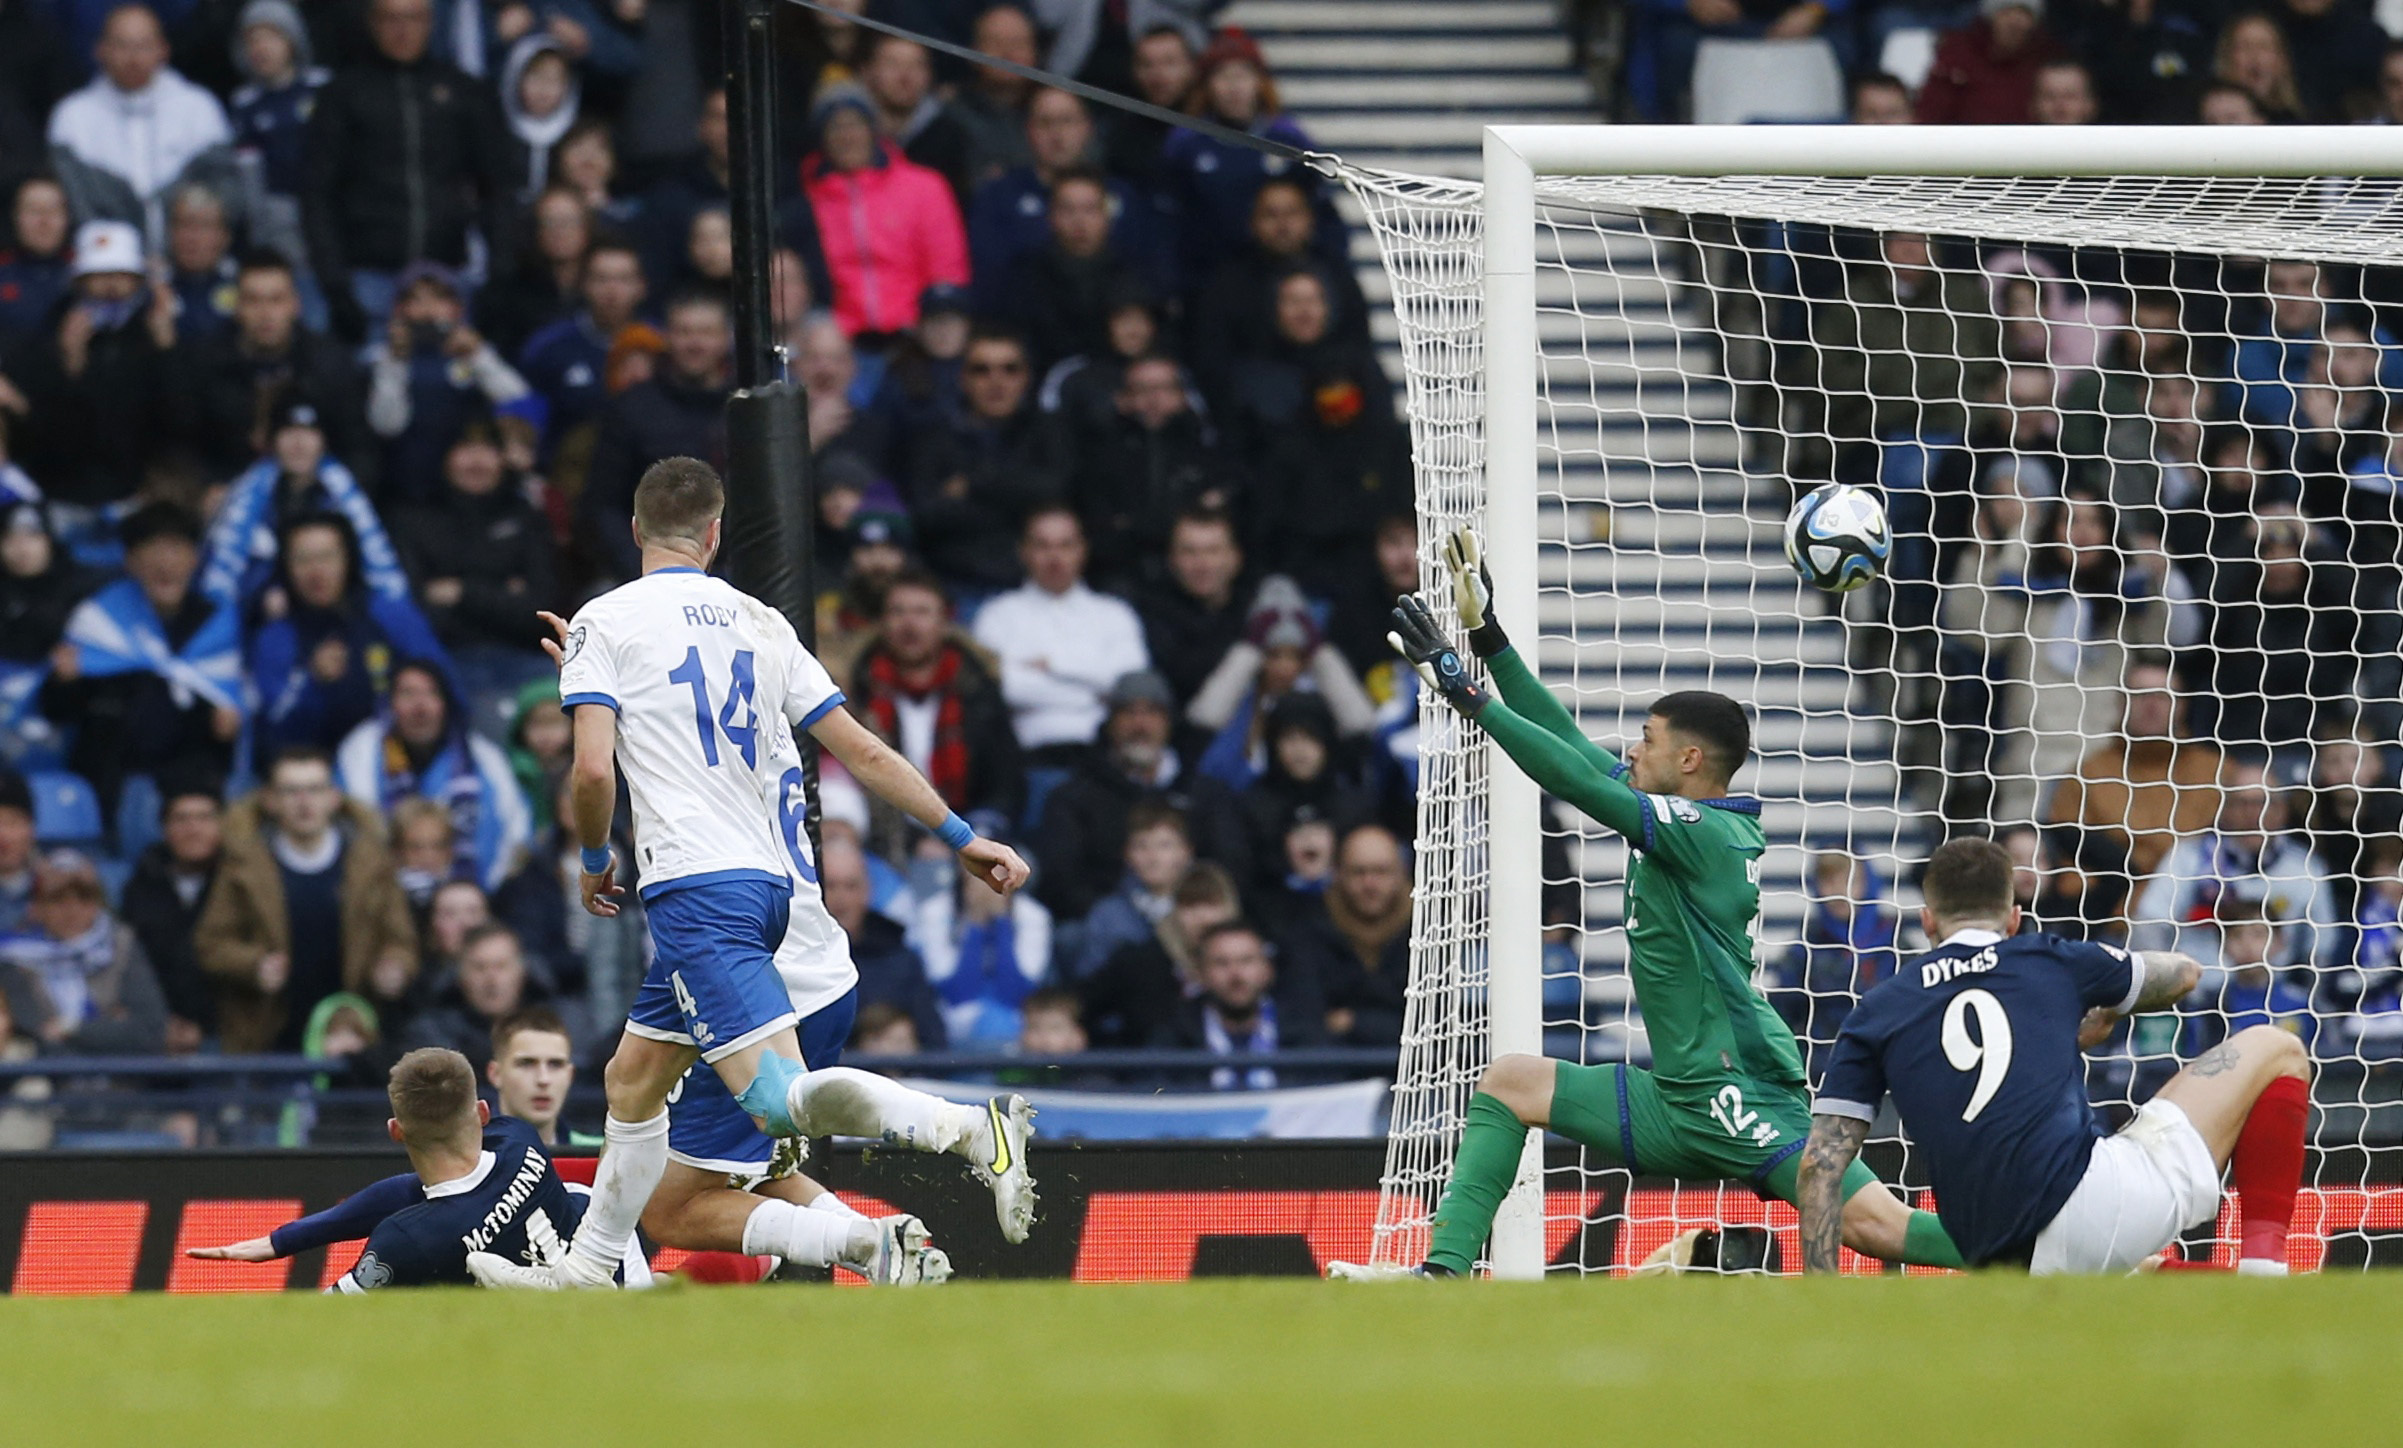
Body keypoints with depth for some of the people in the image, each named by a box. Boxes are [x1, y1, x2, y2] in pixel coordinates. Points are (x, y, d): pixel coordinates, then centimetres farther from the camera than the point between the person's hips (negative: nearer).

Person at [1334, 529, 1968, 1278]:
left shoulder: (1703, 832, -13)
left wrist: (1463, 690, -17)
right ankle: (1446, 1271, 7)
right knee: (1505, 1084, 14)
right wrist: (1486, 633, 17)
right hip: (1681, 1103, 10)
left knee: (1878, 1225, -22)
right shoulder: (1695, 826, 12)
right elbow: (1574, 749, 18)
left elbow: (1579, 782, -20)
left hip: (1740, 1102, -10)